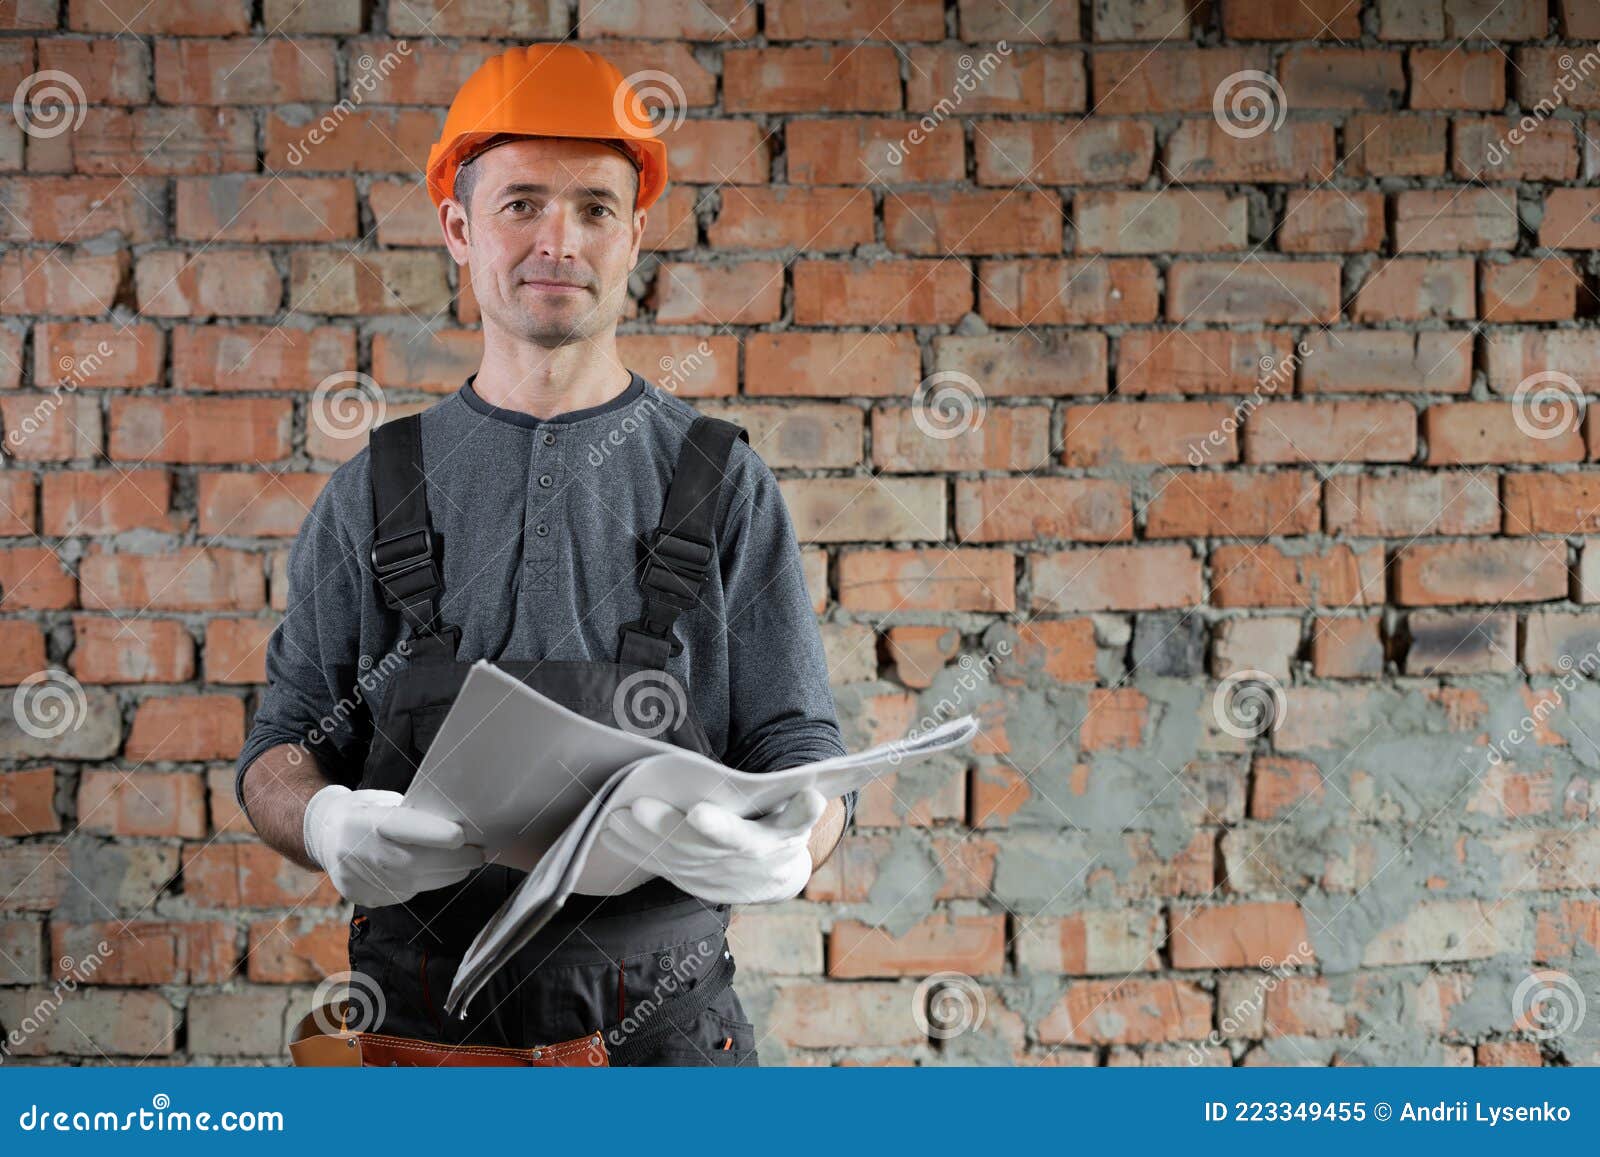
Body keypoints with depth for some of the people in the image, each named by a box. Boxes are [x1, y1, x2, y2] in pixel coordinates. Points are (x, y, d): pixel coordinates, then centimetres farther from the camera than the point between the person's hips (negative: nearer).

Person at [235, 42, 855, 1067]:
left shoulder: (722, 484, 2)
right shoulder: (374, 495, 5)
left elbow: (805, 756, 0)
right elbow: (282, 752, 6)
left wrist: (785, 850, -23)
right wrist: (328, 826, -18)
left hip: (658, 1026, -1)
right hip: (420, 1024, 1)